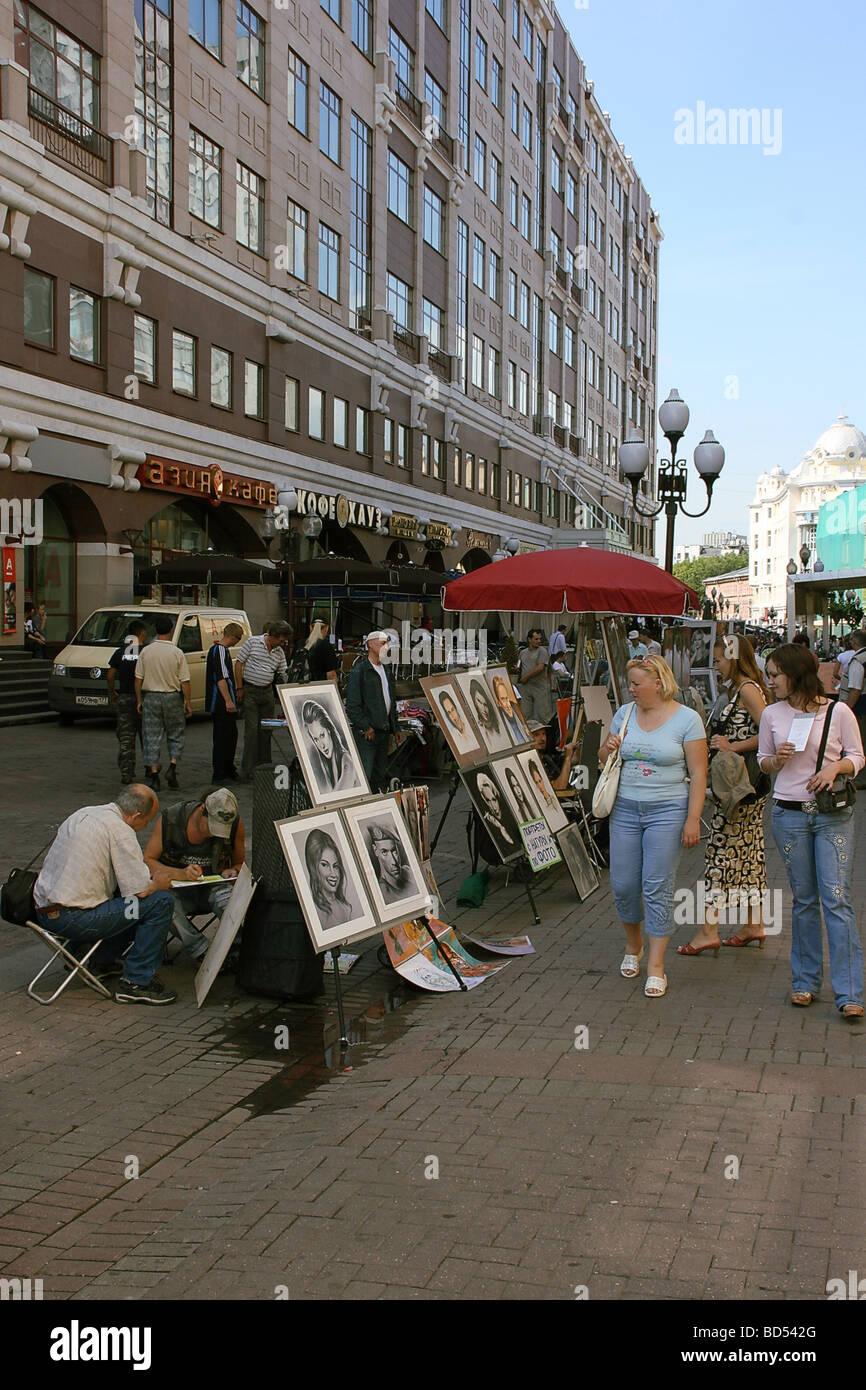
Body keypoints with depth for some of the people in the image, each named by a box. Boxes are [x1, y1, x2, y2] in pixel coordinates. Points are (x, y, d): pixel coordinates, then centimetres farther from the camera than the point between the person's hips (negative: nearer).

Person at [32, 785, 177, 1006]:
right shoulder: (120, 830, -15)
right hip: (72, 919, -9)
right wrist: (156, 884, 8)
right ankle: (136, 982, -3)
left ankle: (102, 962, 31)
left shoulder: (82, 814, 12)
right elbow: (141, 890, -16)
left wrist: (144, 875, 22)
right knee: (160, 902, -7)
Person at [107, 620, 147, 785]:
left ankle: (126, 773, -2)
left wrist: (111, 692, 19)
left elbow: (110, 675, 4)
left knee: (125, 737, 4)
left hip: (124, 698, 2)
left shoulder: (120, 652, 2)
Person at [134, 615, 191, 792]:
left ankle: (153, 773, 3)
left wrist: (139, 700, 9)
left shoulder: (146, 651, -2)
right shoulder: (177, 653, -7)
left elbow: (138, 679, 0)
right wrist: (188, 702, 2)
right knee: (176, 734, 14)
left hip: (150, 697, 1)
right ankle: (172, 766, -1)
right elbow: (184, 681, -7)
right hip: (172, 697, -1)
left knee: (152, 737, 5)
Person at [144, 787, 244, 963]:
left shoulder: (235, 824, -7)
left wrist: (231, 871, -15)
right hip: (178, 890, 0)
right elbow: (146, 861, -9)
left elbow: (239, 863, 10)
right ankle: (204, 953, -30)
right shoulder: (170, 819, -13)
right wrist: (181, 874, -24)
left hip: (213, 887, 0)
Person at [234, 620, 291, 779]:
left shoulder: (279, 652, 9)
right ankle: (247, 769, -7)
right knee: (252, 729, -9)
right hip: (250, 690, -5)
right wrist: (239, 688, -9)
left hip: (267, 692, 5)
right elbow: (239, 663, -4)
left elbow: (283, 674, 12)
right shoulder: (252, 642, -5)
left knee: (266, 730, 7)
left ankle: (264, 765, 16)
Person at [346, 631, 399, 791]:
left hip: (384, 730, 8)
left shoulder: (386, 669, 15)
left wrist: (394, 727, 16)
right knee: (364, 776, -11)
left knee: (380, 775, 13)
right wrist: (366, 727, -16)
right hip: (366, 733, -8)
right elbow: (352, 705, -14)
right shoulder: (359, 671, -10)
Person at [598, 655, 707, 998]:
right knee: (622, 885, 5)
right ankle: (633, 945, 31)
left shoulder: (686, 719, -5)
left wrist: (693, 819, -12)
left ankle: (656, 965, 4)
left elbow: (698, 774, -6)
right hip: (625, 809, 4)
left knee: (657, 888, -4)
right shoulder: (624, 713, 8)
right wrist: (607, 750, -4)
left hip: (667, 811, -4)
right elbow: (604, 758, 19)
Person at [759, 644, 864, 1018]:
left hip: (833, 815, -2)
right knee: (803, 899, 9)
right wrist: (777, 760, -8)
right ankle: (805, 982, 22)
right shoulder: (772, 714, 3)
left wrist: (835, 766, -15)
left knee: (836, 898, -7)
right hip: (789, 814, 3)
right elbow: (763, 759, 14)